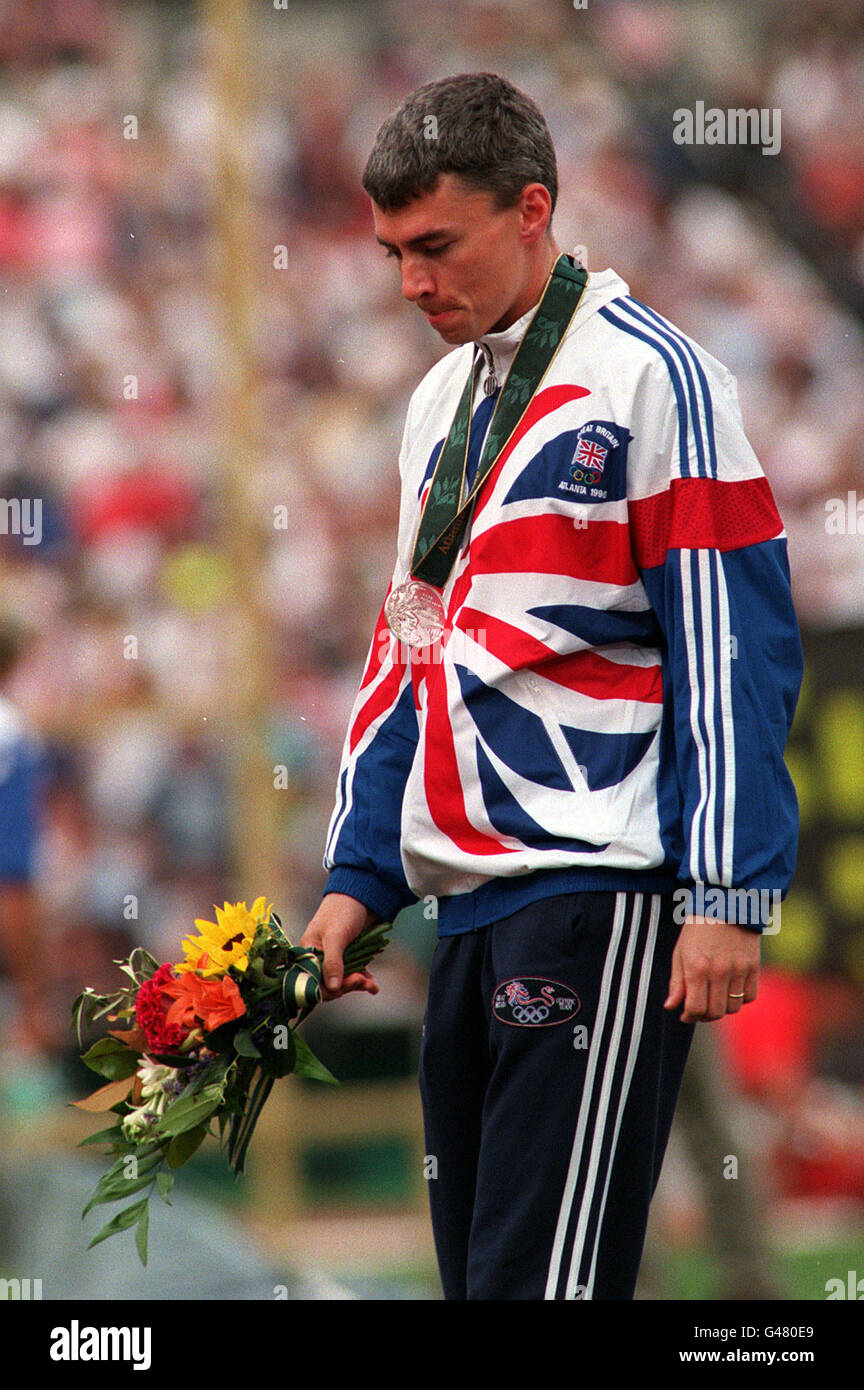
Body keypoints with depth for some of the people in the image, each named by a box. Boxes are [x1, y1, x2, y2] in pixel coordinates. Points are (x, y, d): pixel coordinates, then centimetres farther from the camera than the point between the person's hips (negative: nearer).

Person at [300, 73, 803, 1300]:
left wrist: (726, 895, -16)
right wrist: (361, 876, 14)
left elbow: (732, 650, -11)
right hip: (469, 899, 8)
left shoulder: (648, 377, -6)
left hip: (601, 897, -8)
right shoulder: (443, 404, 18)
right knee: (473, 1257, 8)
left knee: (541, 1271, -14)